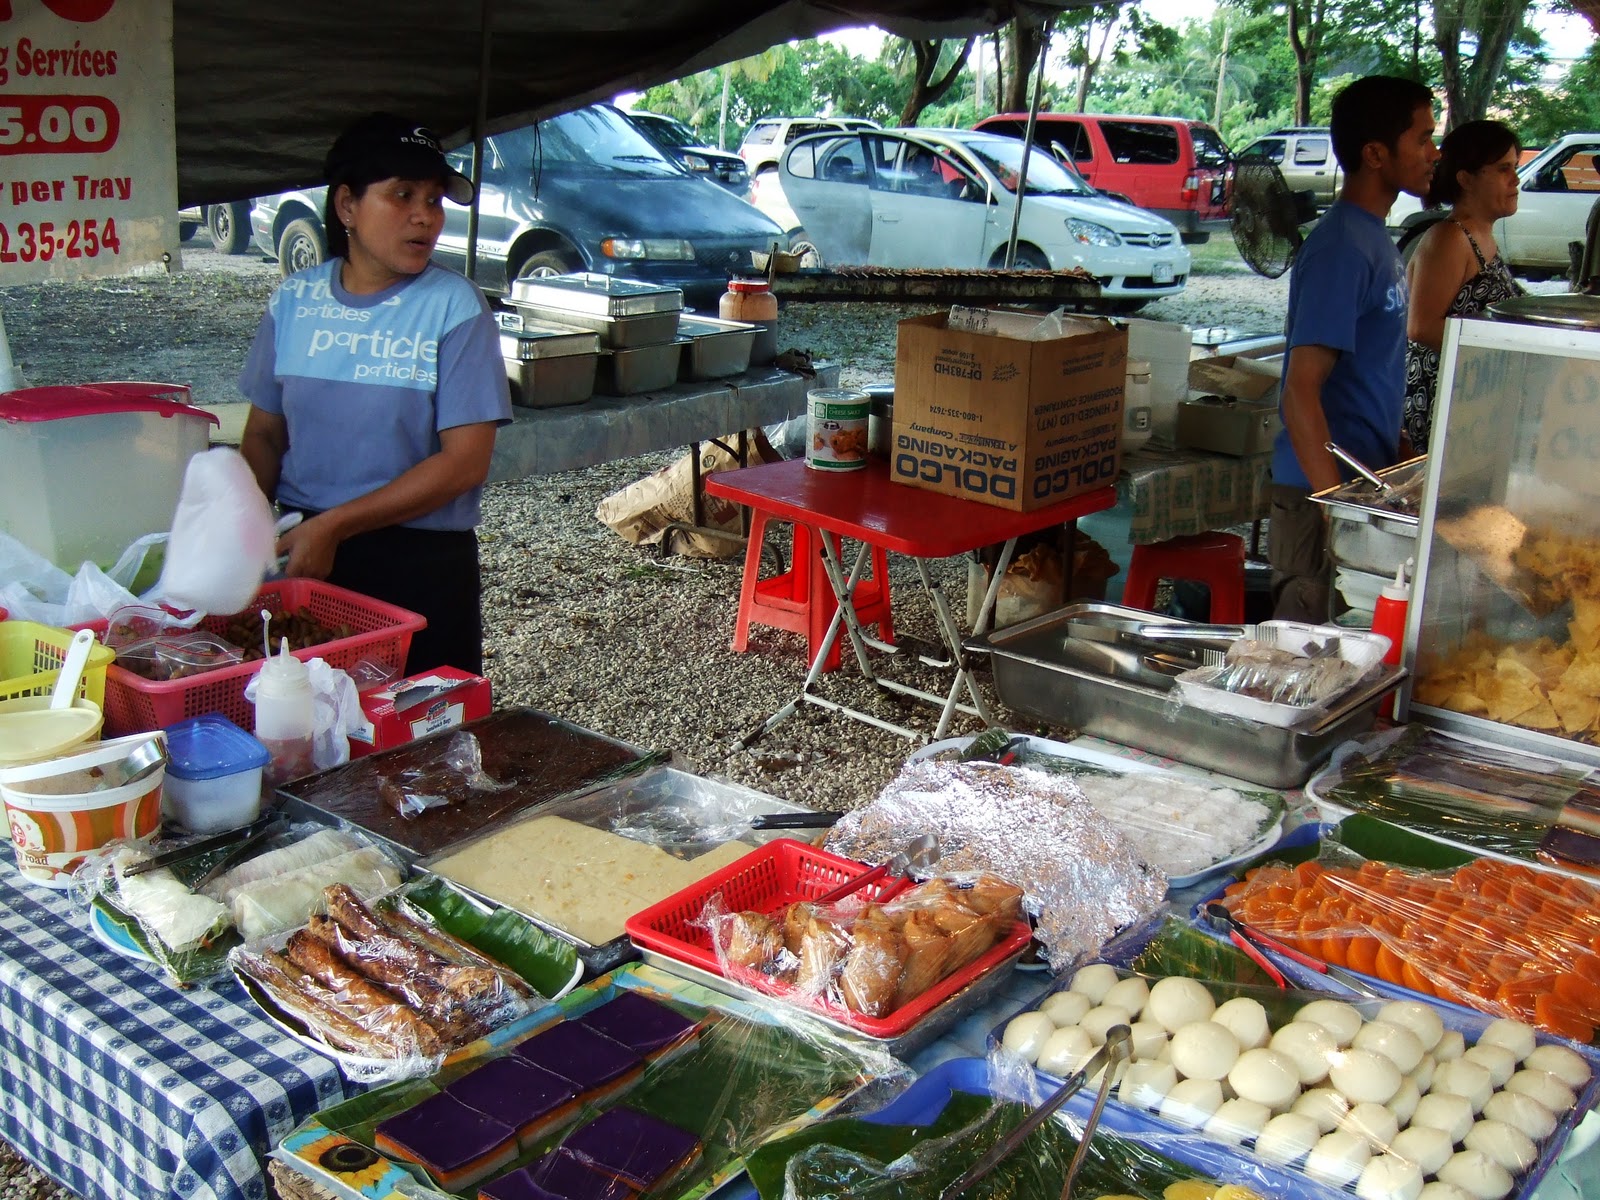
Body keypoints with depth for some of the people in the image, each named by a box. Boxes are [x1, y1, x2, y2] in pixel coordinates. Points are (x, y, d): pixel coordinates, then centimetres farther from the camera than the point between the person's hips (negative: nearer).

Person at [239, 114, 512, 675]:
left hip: (421, 566, -3)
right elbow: (264, 434, 10)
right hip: (302, 557, 4)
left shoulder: (454, 306, -9)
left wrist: (333, 526, -17)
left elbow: (465, 461, -14)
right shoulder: (295, 299, 3)